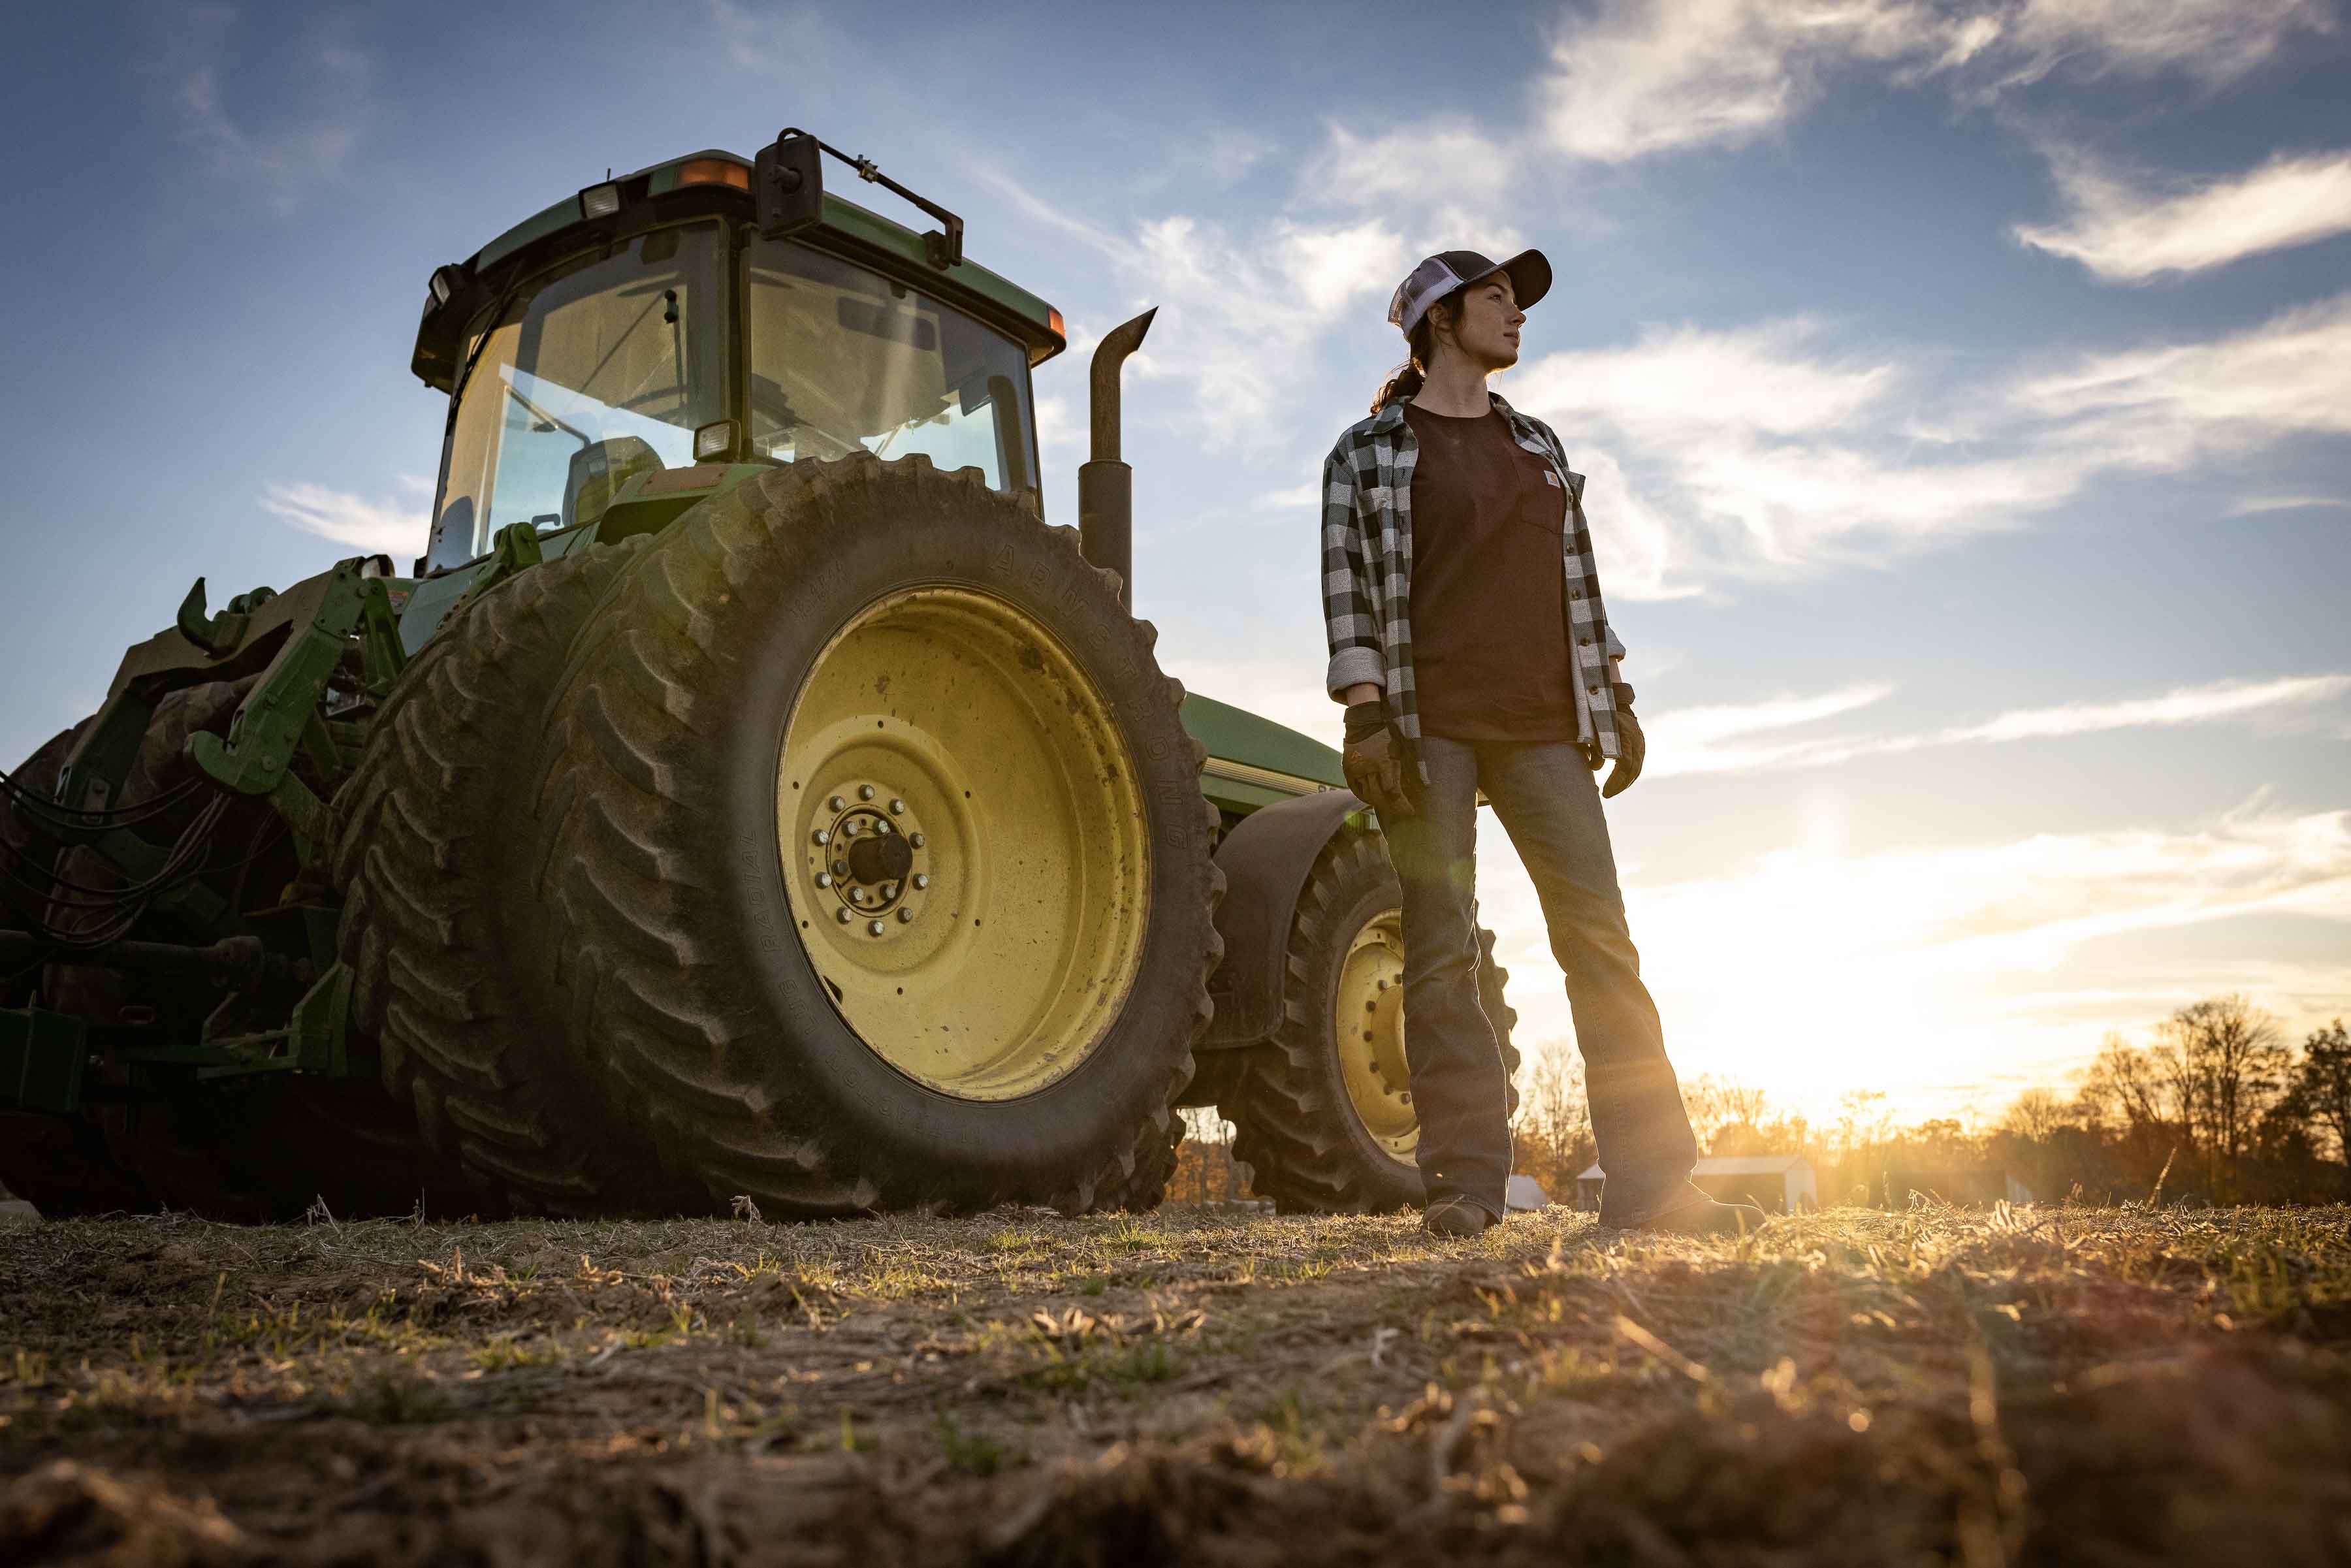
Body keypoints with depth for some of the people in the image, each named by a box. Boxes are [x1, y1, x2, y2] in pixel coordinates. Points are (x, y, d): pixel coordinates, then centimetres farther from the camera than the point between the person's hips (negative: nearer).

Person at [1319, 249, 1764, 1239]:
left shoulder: (1539, 448, 22)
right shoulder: (1367, 452, 7)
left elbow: (1577, 579, 21)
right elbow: (1347, 589, -2)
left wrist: (1614, 700, 12)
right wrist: (1367, 716, -14)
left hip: (1542, 724, 4)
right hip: (1427, 723, -4)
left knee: (1600, 939, -3)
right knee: (1440, 954, -5)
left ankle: (1650, 1183, 0)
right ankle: (1465, 1183, 0)